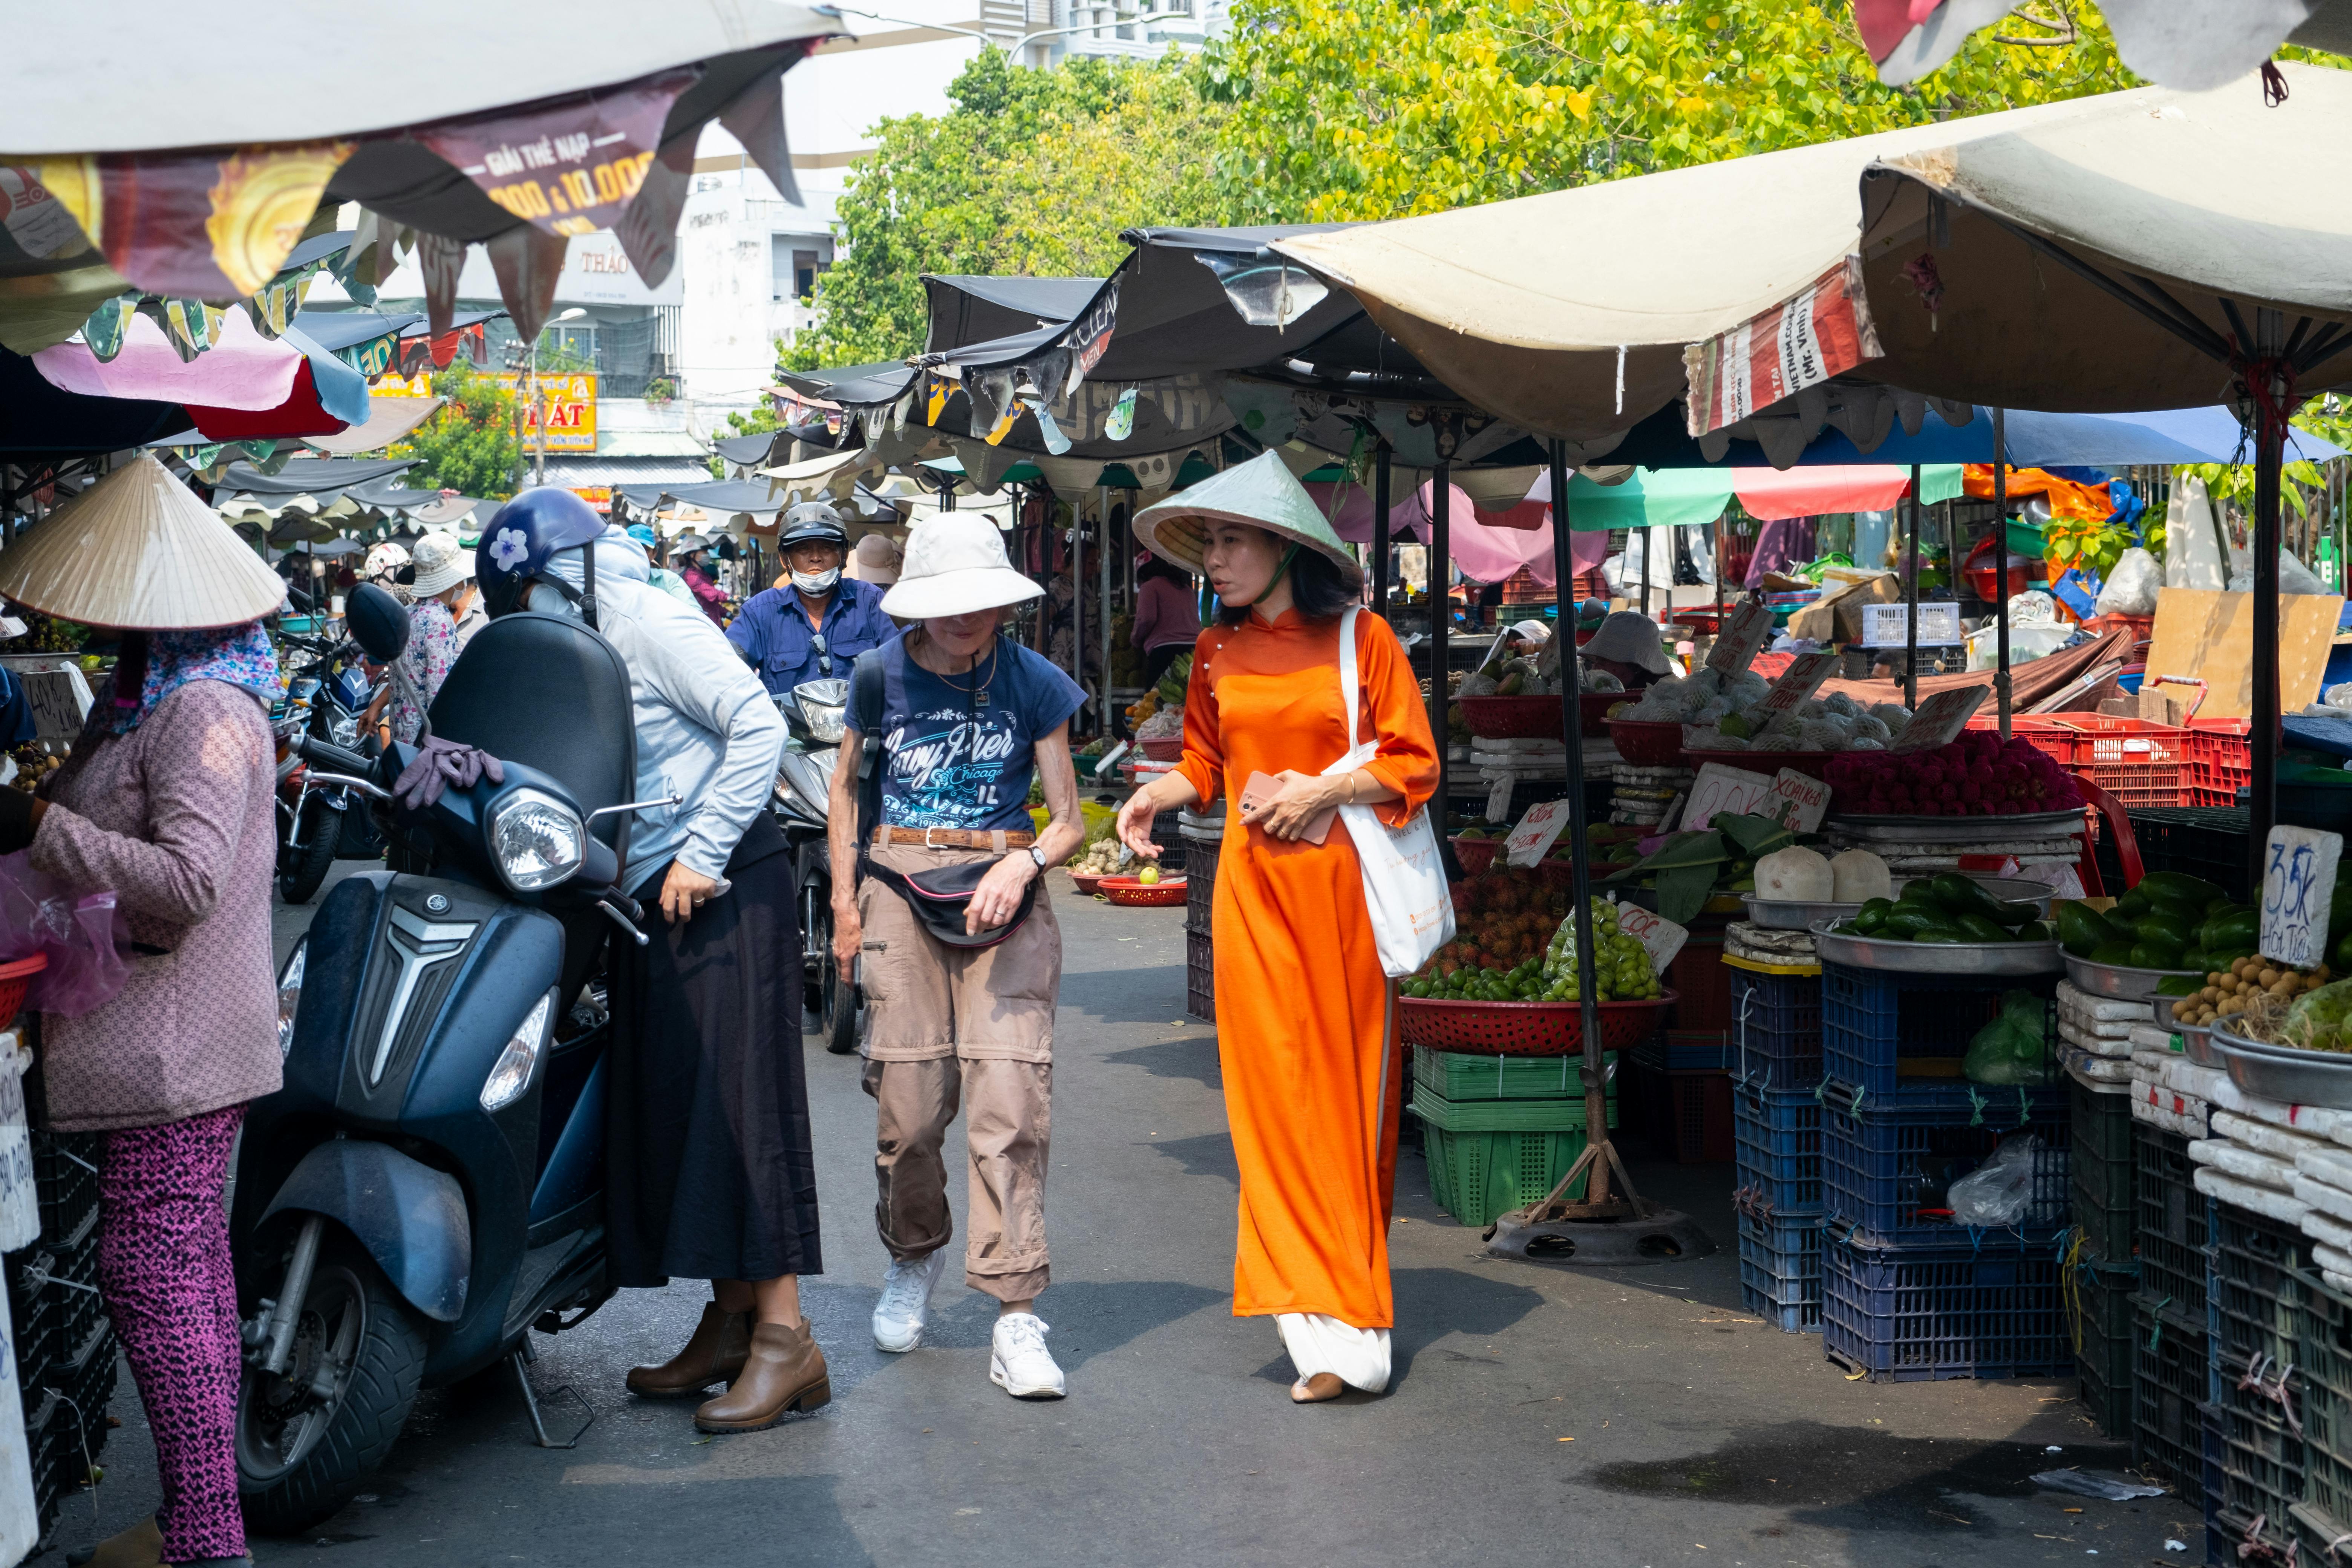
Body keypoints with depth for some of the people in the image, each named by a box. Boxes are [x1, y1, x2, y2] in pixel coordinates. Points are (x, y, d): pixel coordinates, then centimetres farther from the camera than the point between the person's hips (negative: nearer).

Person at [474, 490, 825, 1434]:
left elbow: (759, 725, -18)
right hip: (651, 899, 10)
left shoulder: (647, 623, -10)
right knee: (664, 1108, 9)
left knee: (736, 1102, -10)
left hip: (724, 893, -10)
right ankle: (731, 1320, 17)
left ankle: (785, 1337, -7)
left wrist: (705, 854, -18)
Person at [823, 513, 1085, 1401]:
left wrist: (1023, 864, -17)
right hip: (900, 889, 1)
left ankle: (1016, 1314, -9)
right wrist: (845, 897, 13)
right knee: (907, 1105, -2)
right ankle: (914, 1258, 29)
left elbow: (1069, 820, 4)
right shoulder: (881, 676, 5)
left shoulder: (1034, 684, 2)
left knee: (1009, 1100, -12)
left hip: (1005, 894, -1)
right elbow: (847, 784, 20)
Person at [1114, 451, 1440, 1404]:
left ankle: (1342, 1308, 10)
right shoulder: (1218, 654, 10)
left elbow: (1416, 764, -2)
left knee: (1349, 1092, 1)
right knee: (1277, 1094, -4)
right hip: (1255, 890, 3)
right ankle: (1336, 1333, 0)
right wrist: (1161, 792, 0)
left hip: (1343, 887, -2)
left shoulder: (1361, 640, -2)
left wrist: (1325, 790, -14)